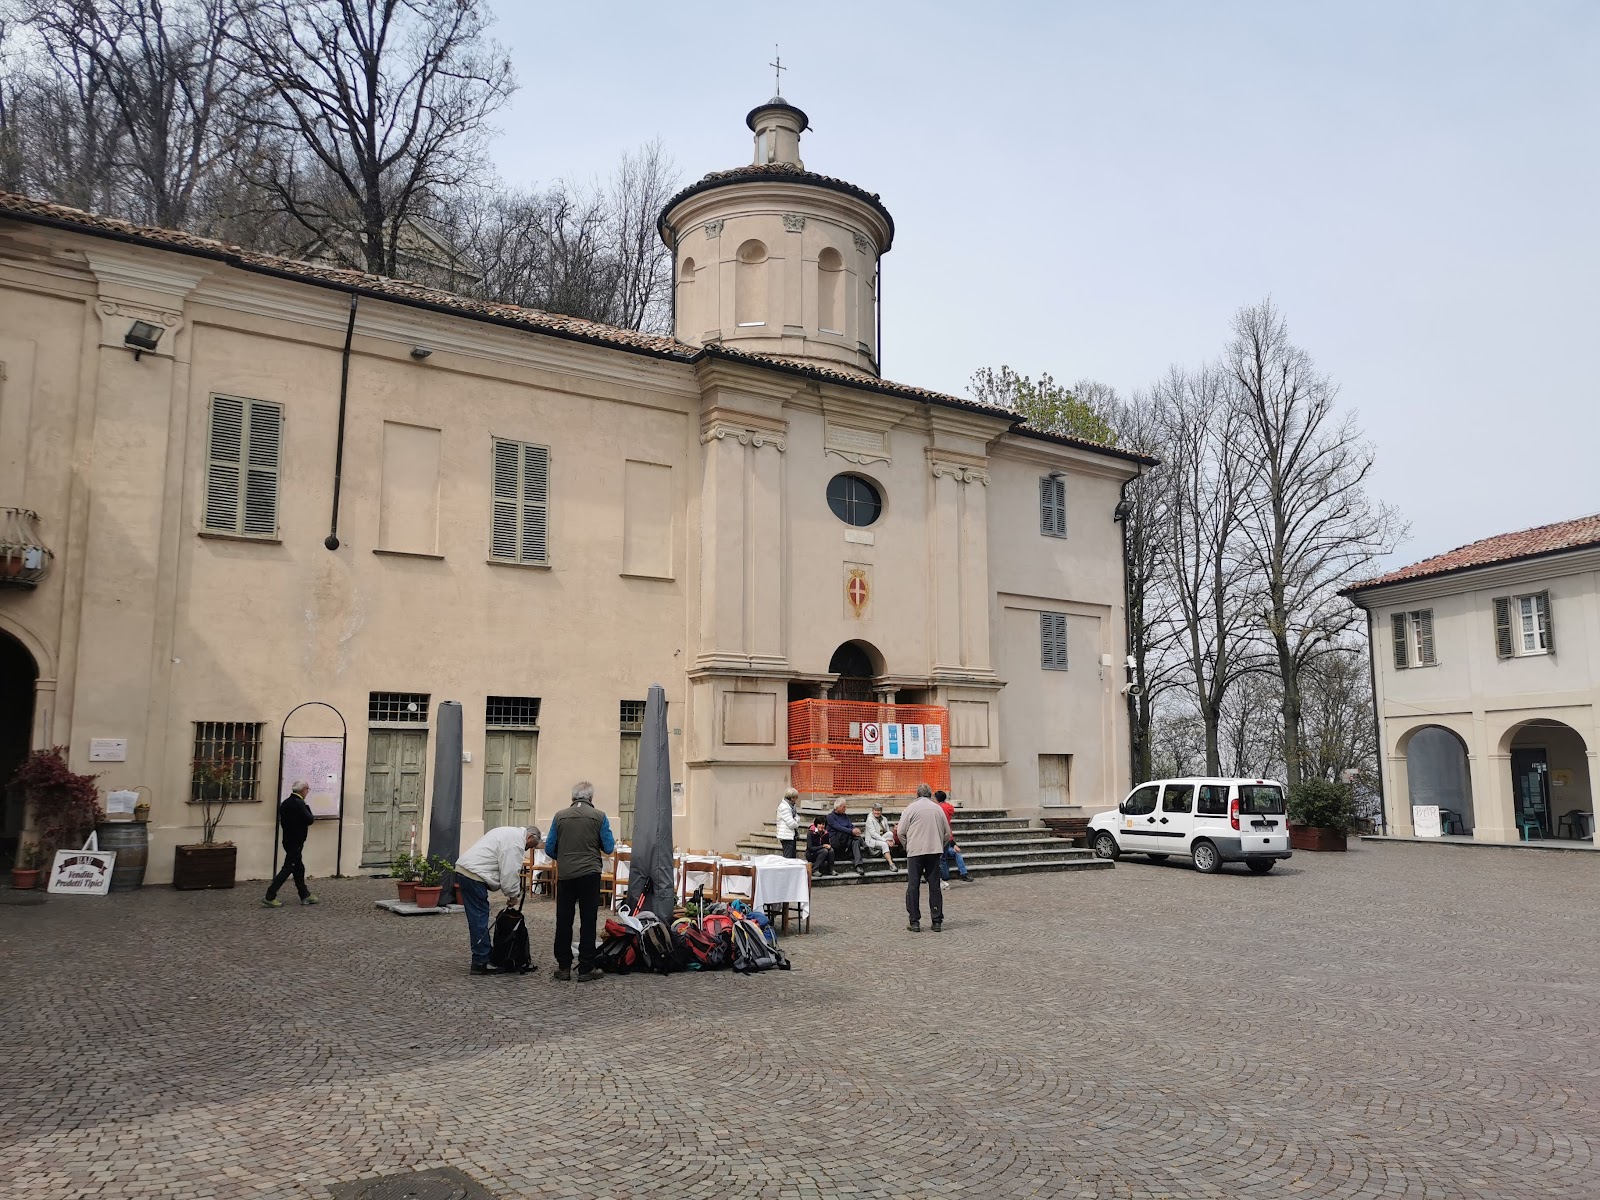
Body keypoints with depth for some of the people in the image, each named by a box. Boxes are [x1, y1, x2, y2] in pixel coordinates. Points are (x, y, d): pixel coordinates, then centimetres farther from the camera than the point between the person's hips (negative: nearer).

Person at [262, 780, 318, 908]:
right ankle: (269, 897, -4)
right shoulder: (298, 803, -20)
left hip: (289, 839, 10)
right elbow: (309, 820, -18)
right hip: (296, 842, -10)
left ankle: (305, 896, 24)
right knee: (288, 868, -4)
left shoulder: (285, 802, 8)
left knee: (299, 868, 15)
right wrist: (307, 807, -2)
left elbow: (282, 821, 14)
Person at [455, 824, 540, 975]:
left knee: (477, 919, 14)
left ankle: (480, 960, 20)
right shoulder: (516, 840, -11)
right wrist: (513, 894, 0)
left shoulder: (509, 832, 22)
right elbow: (510, 872, -14)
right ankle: (481, 963, -2)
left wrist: (512, 892, 18)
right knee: (480, 919, -5)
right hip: (473, 875, -11)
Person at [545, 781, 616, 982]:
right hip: (589, 874, -2)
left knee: (563, 922, 10)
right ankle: (586, 969, 5)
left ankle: (564, 967, 15)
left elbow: (549, 848, 3)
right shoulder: (599, 817, -4)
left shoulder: (560, 816, 1)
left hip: (564, 875, 2)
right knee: (587, 922, 4)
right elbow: (609, 848, -1)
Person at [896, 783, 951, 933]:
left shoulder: (911, 807, 0)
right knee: (934, 886, 8)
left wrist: (907, 846, 12)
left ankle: (914, 922, 2)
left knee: (913, 886, 3)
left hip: (915, 851, -3)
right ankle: (937, 921, 9)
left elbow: (900, 831, -3)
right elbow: (947, 833, 13)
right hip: (935, 851, 3)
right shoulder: (938, 808, 10)